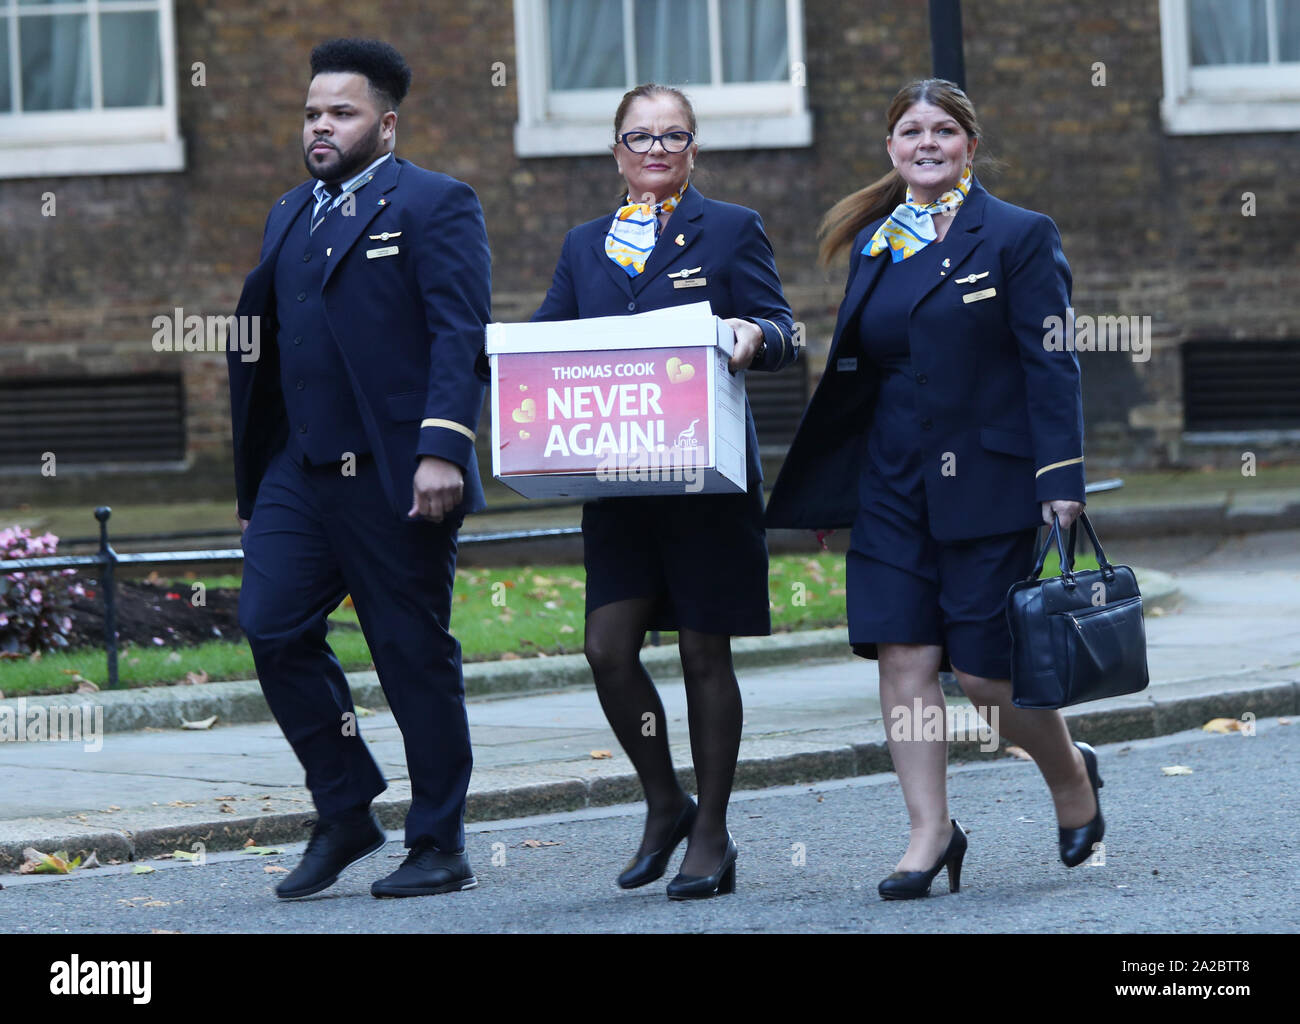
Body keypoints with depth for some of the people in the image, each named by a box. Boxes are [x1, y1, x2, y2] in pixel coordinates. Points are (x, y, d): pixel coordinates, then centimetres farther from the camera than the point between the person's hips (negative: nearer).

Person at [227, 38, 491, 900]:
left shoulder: (435, 205, -3)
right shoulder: (292, 214, 19)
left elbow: (462, 335, -12)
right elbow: (270, 335, 19)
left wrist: (442, 449, -22)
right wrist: (258, 470, 14)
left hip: (395, 477, -6)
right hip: (299, 471, 6)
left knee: (415, 657, 0)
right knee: (273, 629, -5)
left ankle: (441, 848, 11)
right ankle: (345, 814, 11)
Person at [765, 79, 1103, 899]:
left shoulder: (1020, 238, -3)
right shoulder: (874, 243, 12)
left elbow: (1051, 364, -7)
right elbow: (852, 368, 17)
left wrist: (1061, 478, -14)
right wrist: (823, 489, 15)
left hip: (985, 482, -5)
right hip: (891, 485, 5)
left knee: (984, 670, -3)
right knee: (903, 657, -4)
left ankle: (1073, 777, 24)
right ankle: (931, 832, 2)